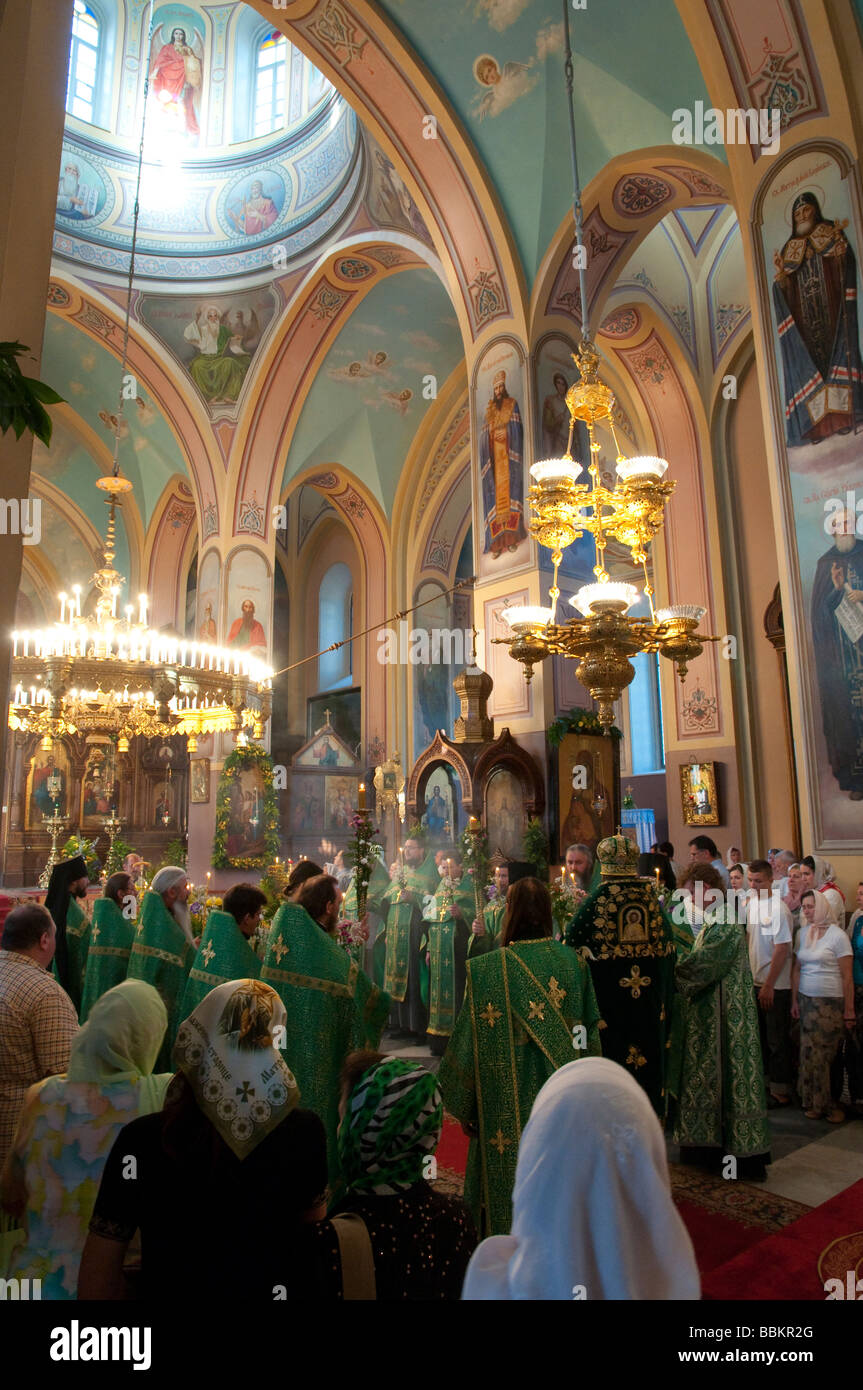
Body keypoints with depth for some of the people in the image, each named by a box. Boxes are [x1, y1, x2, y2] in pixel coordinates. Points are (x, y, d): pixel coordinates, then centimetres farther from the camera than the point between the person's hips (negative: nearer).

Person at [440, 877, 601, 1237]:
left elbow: (469, 1045, -11)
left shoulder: (487, 970, -18)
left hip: (508, 1110, -3)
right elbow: (591, 1033, 2)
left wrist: (464, 1108, 2)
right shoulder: (573, 962, -8)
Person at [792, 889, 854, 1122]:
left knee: (824, 1053, -1)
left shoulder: (837, 935, -7)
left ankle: (823, 1103, 14)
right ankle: (815, 1103, 19)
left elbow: (847, 976, -8)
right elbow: (797, 969, 12)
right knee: (810, 1053, 5)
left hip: (831, 1003, -4)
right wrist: (794, 1000, 8)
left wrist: (849, 1011, -10)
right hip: (806, 1000, 5)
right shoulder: (803, 934, 9)